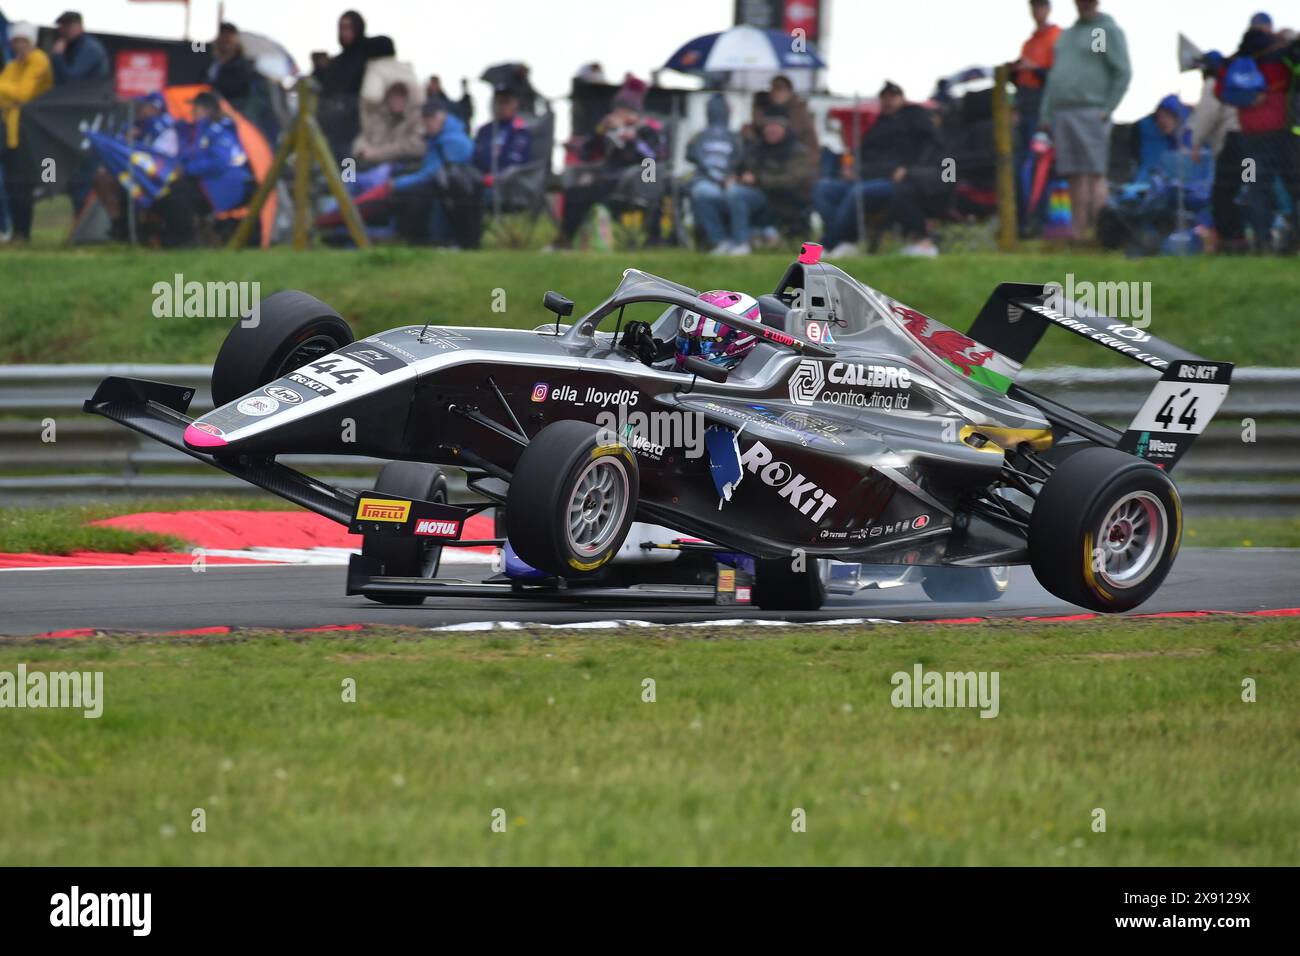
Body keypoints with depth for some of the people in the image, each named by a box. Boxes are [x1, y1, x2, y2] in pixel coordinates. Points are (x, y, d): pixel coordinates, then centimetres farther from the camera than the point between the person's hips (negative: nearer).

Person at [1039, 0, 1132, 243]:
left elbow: (1123, 73, -5)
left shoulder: (1109, 31, 1)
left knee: (1095, 174, -11)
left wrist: (1107, 109, -12)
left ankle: (1098, 229, -14)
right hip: (1061, 113, 7)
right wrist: (1045, 114, 15)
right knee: (1074, 177, 4)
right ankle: (1078, 230, 4)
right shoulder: (1067, 35, 22)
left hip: (1090, 113, -7)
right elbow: (1054, 76, 24)